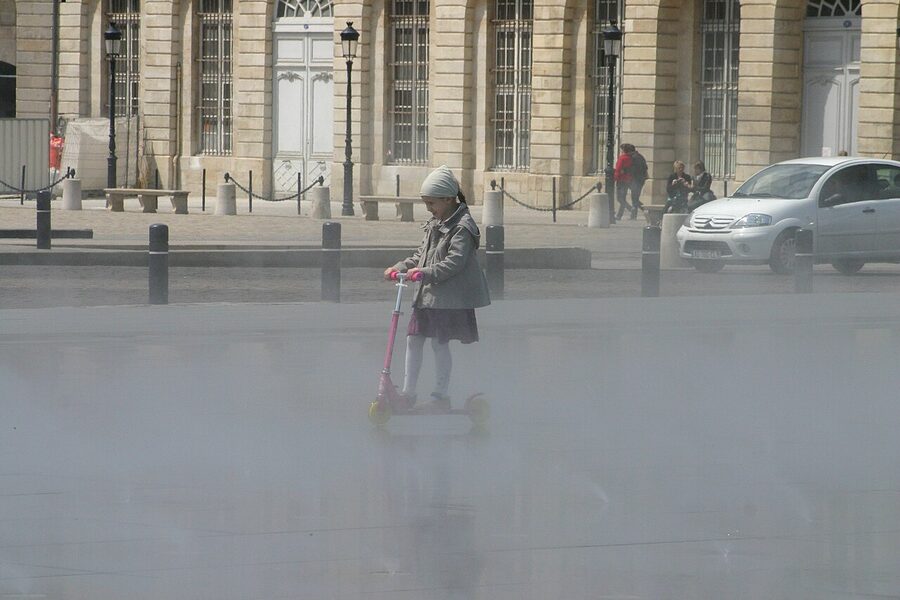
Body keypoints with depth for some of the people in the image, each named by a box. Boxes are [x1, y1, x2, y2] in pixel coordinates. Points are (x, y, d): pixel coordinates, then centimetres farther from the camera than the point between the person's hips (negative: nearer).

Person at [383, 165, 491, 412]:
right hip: (427, 293, 8)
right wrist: (399, 268, 8)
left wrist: (425, 273, -27)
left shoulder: (462, 227, -13)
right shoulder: (434, 224, 14)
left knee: (440, 343, -3)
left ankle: (441, 395, 8)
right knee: (414, 339, 6)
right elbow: (421, 255, 21)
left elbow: (455, 262, -22)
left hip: (450, 297, -8)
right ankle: (408, 391, 15)